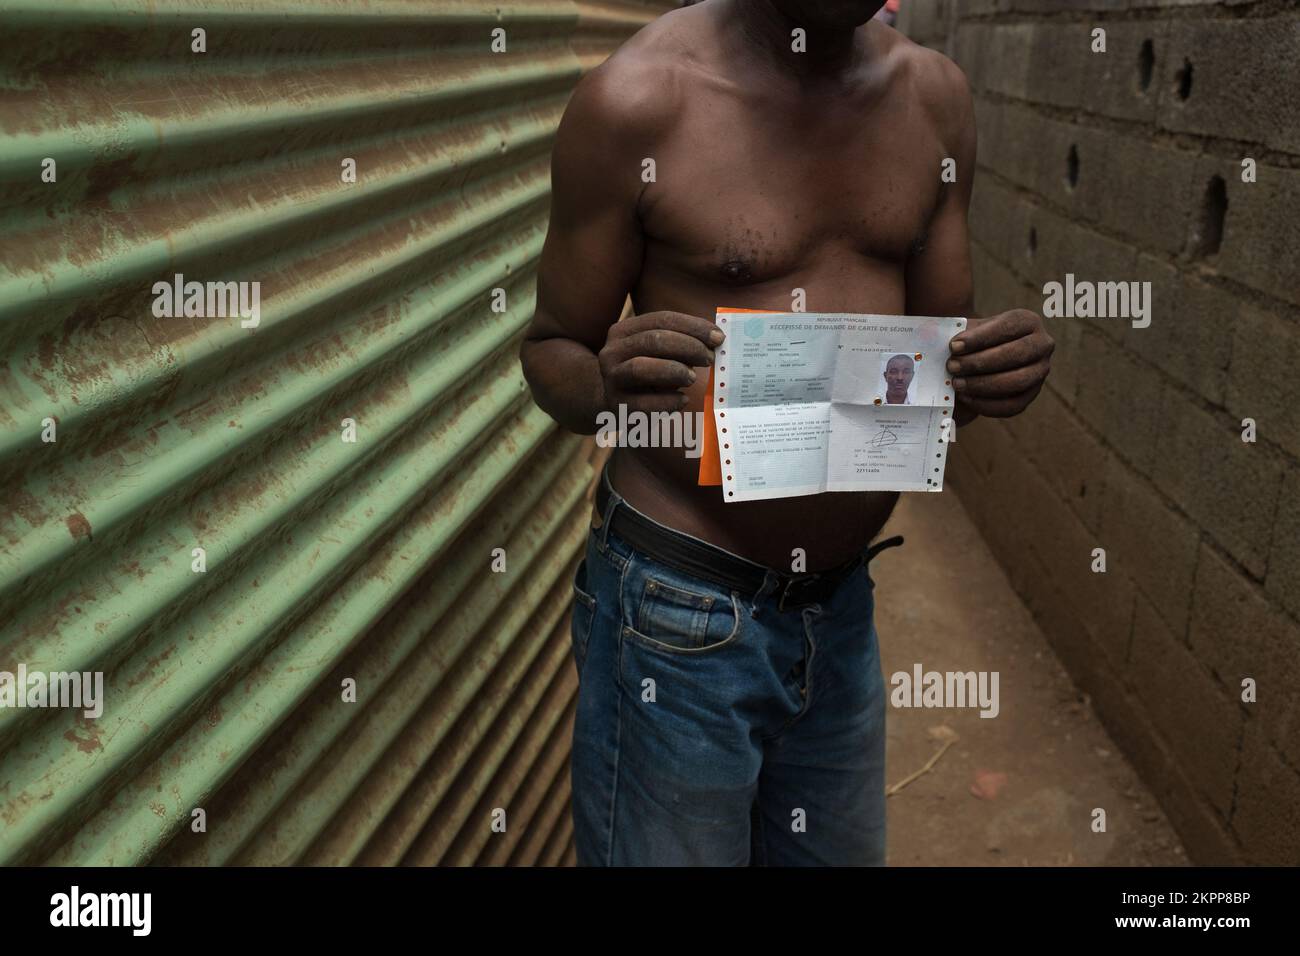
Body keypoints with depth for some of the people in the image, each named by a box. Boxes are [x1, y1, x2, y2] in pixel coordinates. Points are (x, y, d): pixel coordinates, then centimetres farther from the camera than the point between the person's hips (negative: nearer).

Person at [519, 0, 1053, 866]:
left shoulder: (935, 96, 2)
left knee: (842, 851, 21)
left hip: (846, 604, 5)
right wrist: (605, 391, -27)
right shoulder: (639, 99, -13)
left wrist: (990, 376, -13)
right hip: (681, 615, -5)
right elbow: (552, 352, -4)